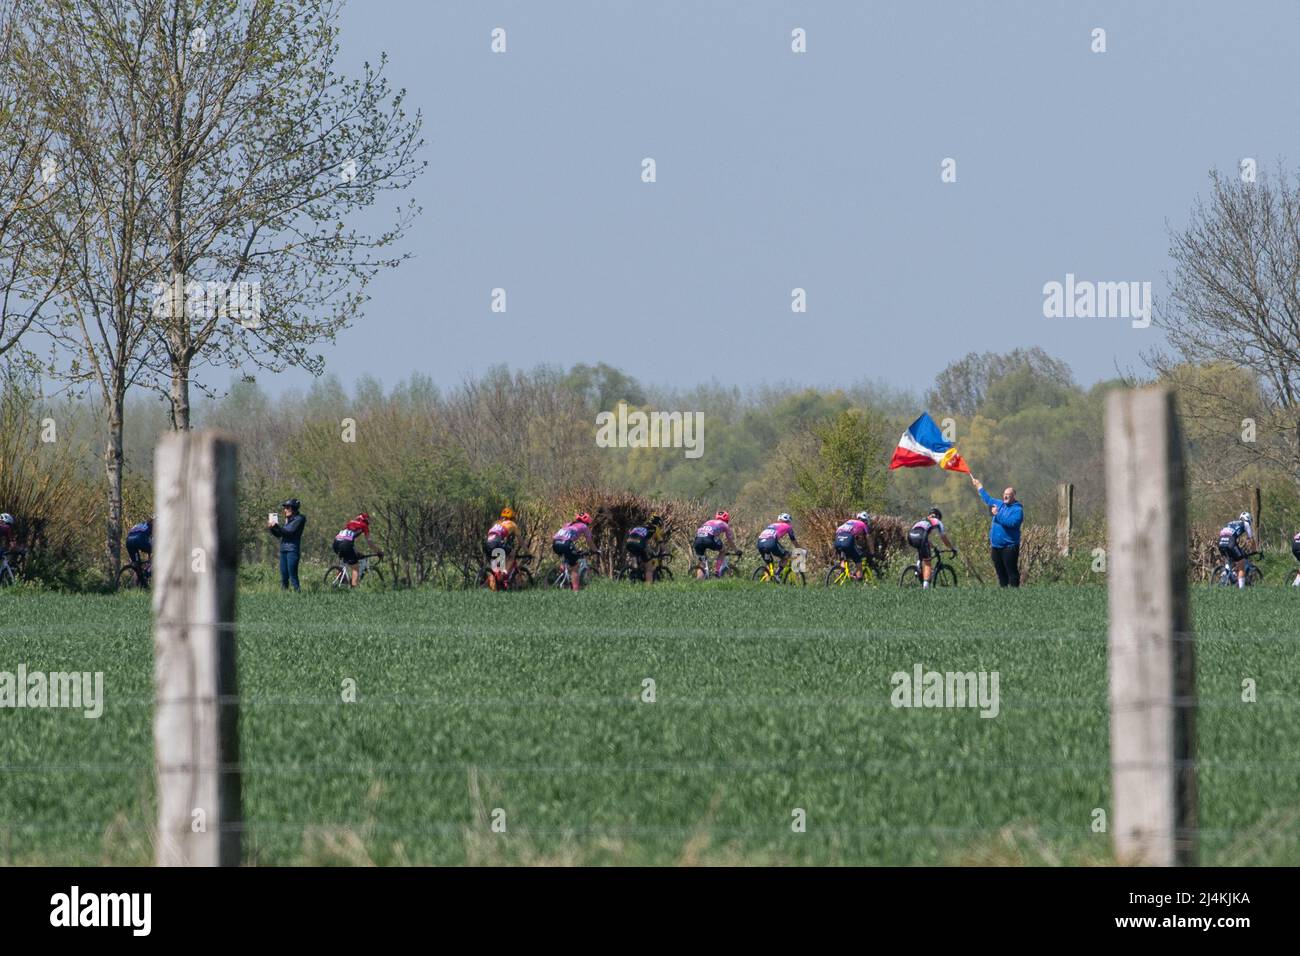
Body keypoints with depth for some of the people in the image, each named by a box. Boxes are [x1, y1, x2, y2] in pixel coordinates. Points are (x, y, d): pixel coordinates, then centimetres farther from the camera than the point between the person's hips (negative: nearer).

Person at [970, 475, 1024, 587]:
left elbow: (1011, 523, -23)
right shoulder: (999, 504, 15)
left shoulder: (1017, 509, -7)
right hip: (996, 546, 8)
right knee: (1000, 573, 9)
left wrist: (997, 515, -19)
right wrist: (978, 486, 41)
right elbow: (987, 498, 32)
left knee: (1012, 572, -8)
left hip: (1009, 547, -8)